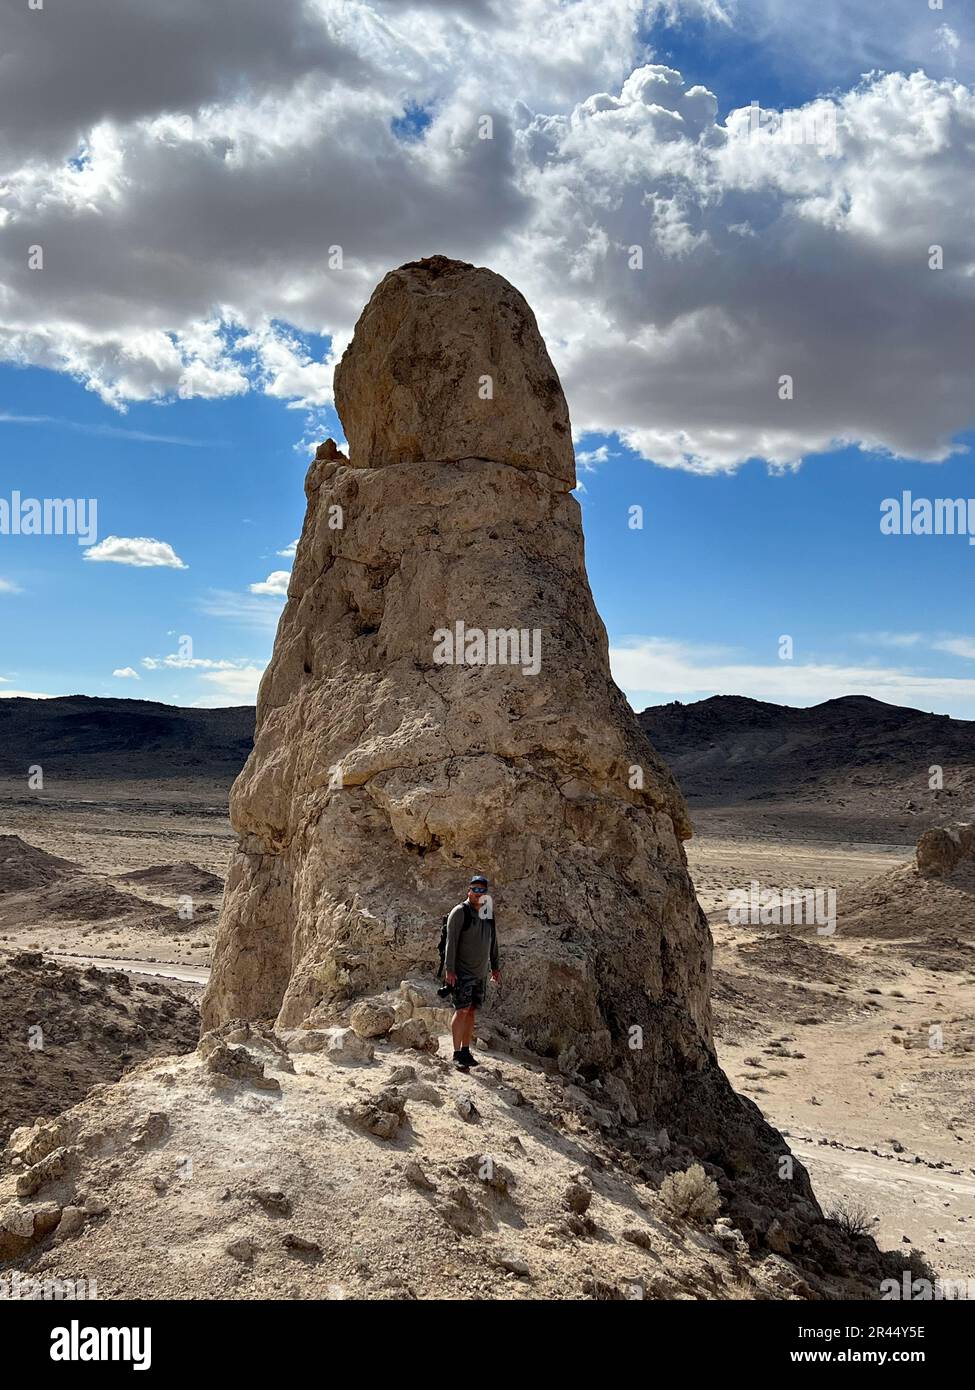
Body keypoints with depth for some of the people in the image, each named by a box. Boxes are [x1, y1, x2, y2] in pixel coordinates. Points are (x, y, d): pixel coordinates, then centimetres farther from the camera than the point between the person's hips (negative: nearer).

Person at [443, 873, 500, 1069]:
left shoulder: (487, 914, 12)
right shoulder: (460, 912, -8)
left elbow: (493, 942, 21)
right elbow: (451, 941, -12)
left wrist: (495, 967, 20)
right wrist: (449, 969, -17)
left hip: (481, 973, 6)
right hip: (462, 972, -6)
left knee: (472, 1011, 7)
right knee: (462, 1010, -10)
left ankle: (466, 1051, 13)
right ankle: (457, 1053, -7)